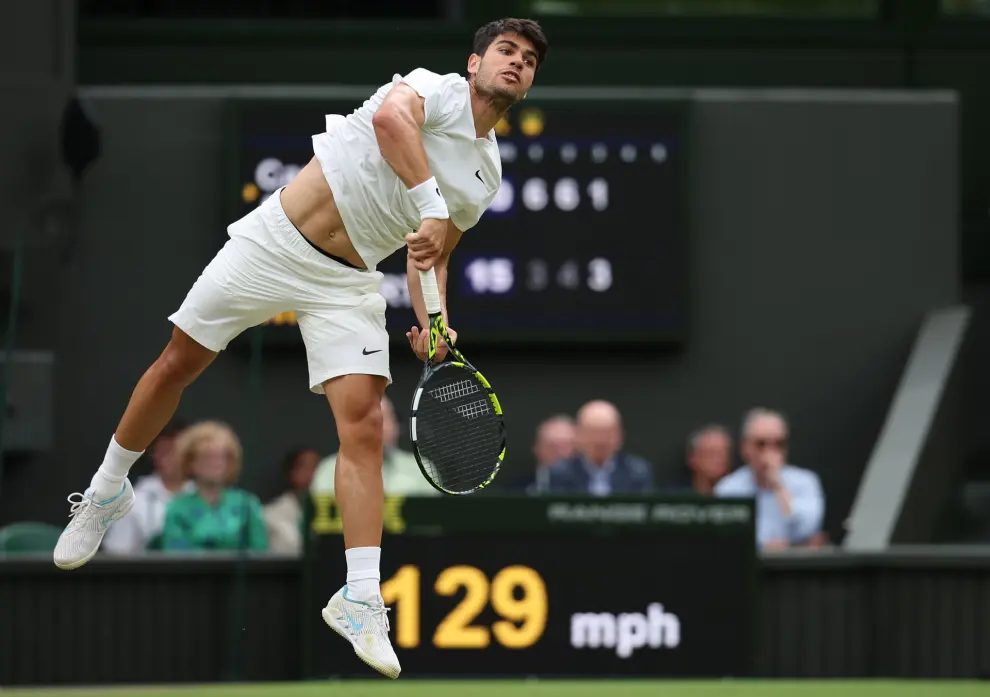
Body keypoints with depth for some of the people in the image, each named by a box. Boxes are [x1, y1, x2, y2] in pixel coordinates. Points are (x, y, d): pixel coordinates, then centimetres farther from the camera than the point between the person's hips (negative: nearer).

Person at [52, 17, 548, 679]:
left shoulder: (488, 175, 10)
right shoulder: (437, 88, -9)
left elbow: (433, 255, 20)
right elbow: (391, 116, -34)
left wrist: (430, 321, 2)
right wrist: (429, 203, -43)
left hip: (348, 282, 4)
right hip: (275, 242, -4)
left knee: (365, 426, -12)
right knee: (178, 364, 5)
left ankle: (360, 602, -14)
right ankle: (106, 494, 30)